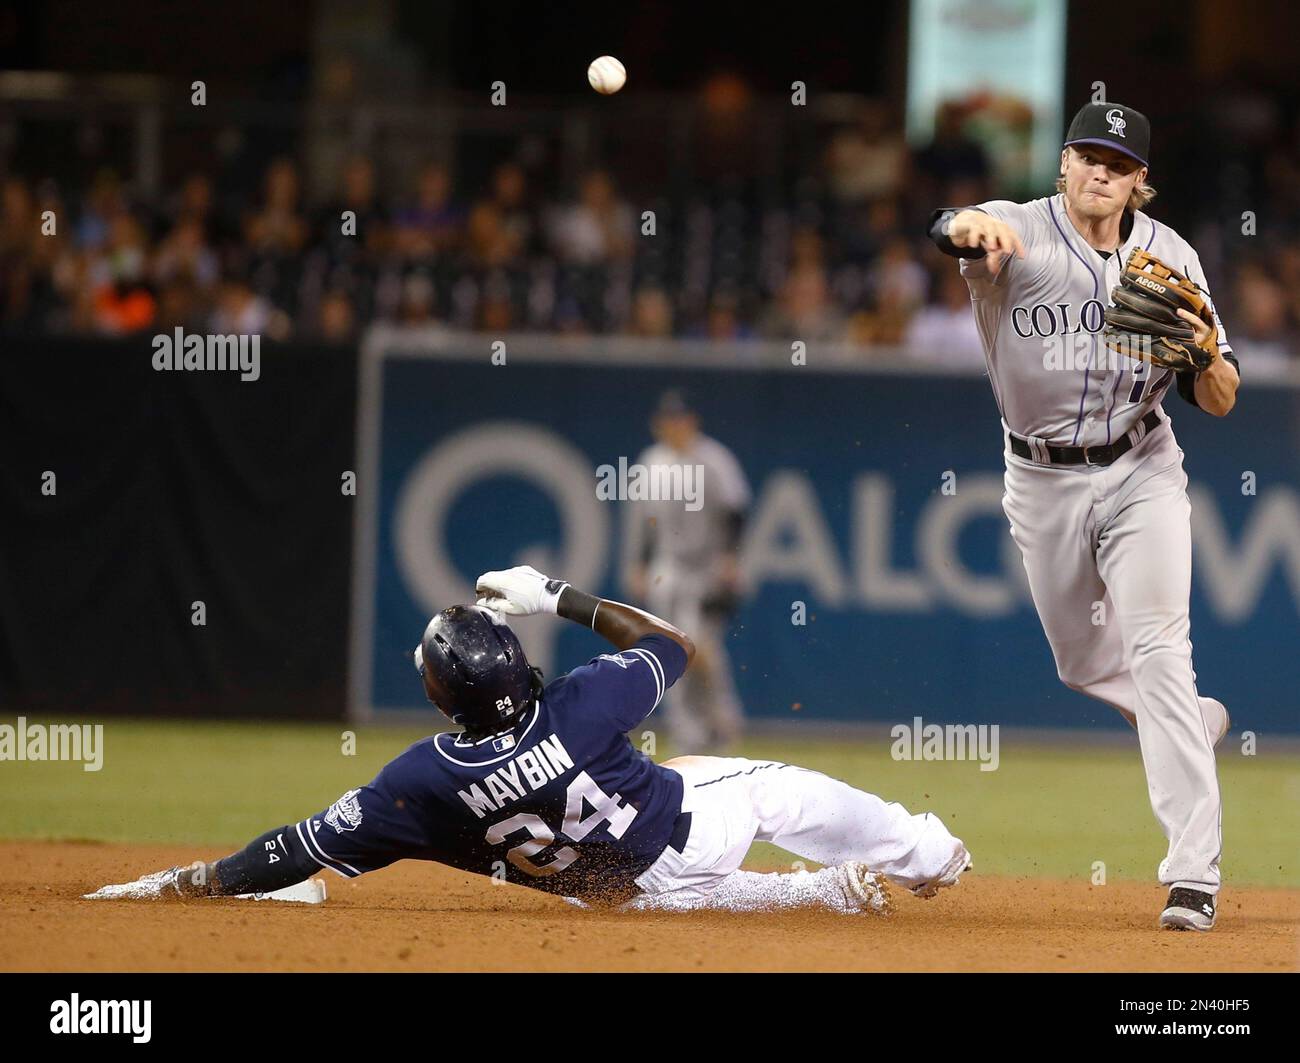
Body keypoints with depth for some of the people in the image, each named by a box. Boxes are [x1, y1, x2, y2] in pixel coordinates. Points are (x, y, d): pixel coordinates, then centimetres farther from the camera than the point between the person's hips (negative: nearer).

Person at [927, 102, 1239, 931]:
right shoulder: (1020, 234, -13)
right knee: (1086, 666, 15)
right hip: (1043, 483, 1)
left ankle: (1195, 874, -21)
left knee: (1157, 651, -17)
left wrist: (1209, 355, -28)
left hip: (1142, 473, -1)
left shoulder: (1171, 258, -5)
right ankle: (1198, 723, 48)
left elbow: (1219, 403, -4)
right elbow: (952, 230, -39)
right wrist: (972, 229, -63)